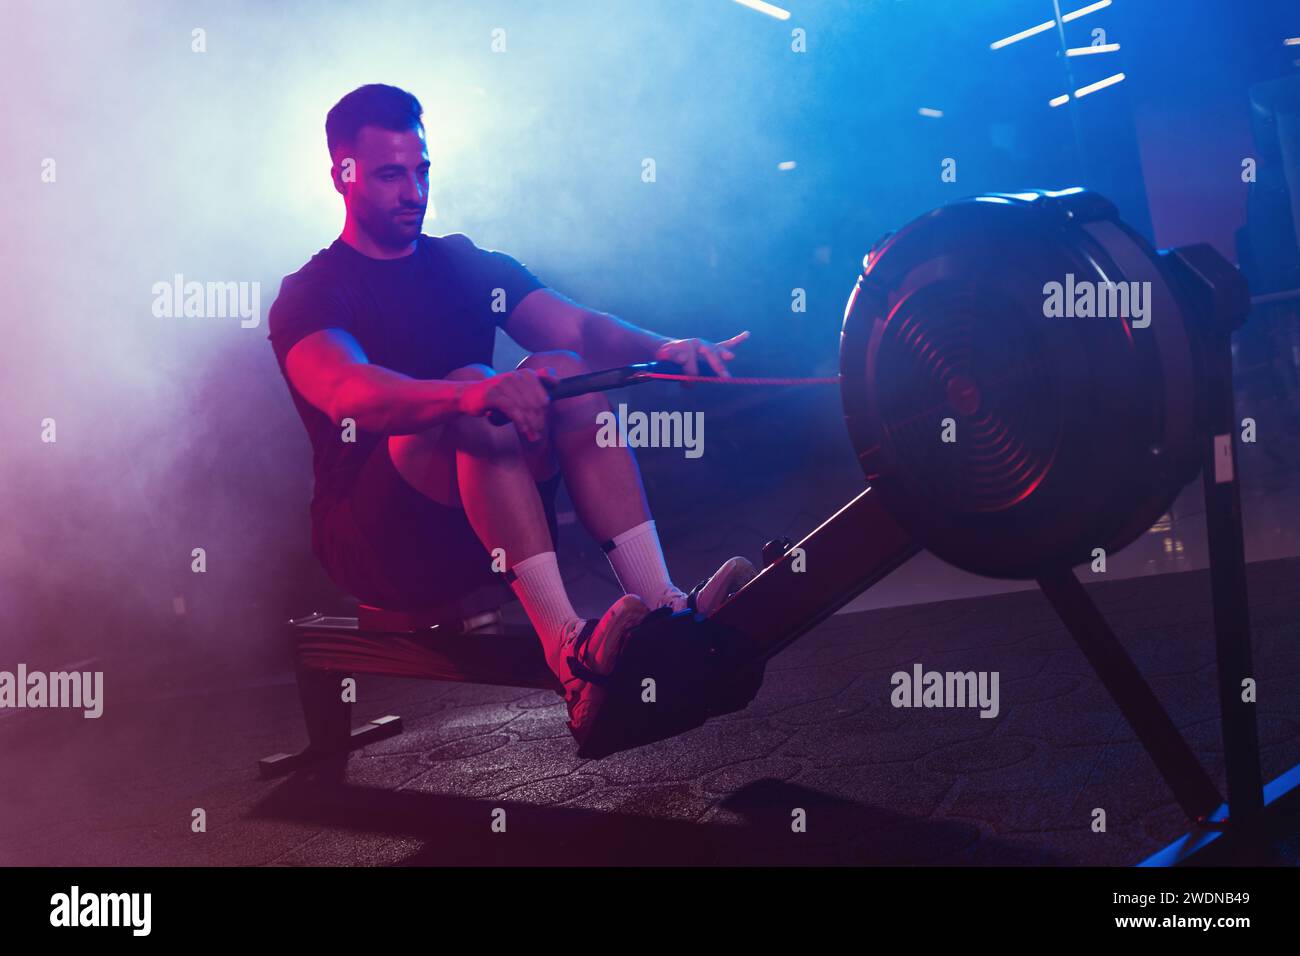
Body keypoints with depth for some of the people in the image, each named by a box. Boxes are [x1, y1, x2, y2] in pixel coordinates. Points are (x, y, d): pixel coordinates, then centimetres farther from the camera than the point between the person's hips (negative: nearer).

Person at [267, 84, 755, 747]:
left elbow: (577, 327, -2)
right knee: (474, 398, -30)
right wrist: (475, 394, -44)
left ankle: (662, 605, -34)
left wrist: (662, 348, -25)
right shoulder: (310, 295, -1)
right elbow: (349, 393, -25)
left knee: (561, 370, -19)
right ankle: (568, 650, -46)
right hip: (376, 541, -4)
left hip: (492, 521, 5)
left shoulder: (466, 264, 16)